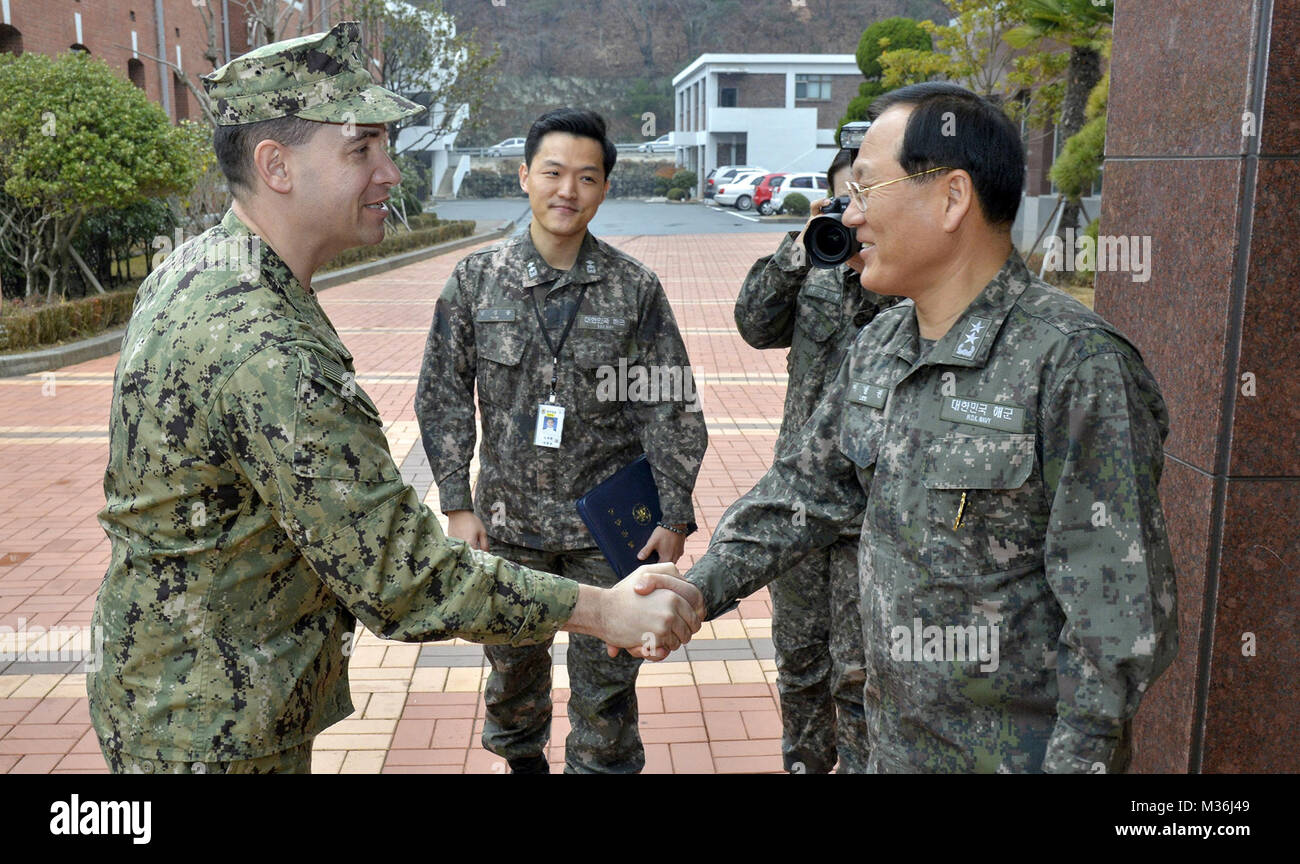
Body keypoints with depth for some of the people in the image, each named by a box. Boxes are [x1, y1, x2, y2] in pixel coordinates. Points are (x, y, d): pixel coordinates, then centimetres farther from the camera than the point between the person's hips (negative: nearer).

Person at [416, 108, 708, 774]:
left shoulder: (635, 287, -6)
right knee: (512, 659, 21)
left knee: (605, 676, 9)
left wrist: (674, 515, -5)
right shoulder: (475, 279, -3)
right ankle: (522, 758, 48)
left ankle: (602, 768, 33)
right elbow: (444, 399, 1)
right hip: (509, 517, 2)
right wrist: (457, 505, -3)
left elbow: (671, 407, -3)